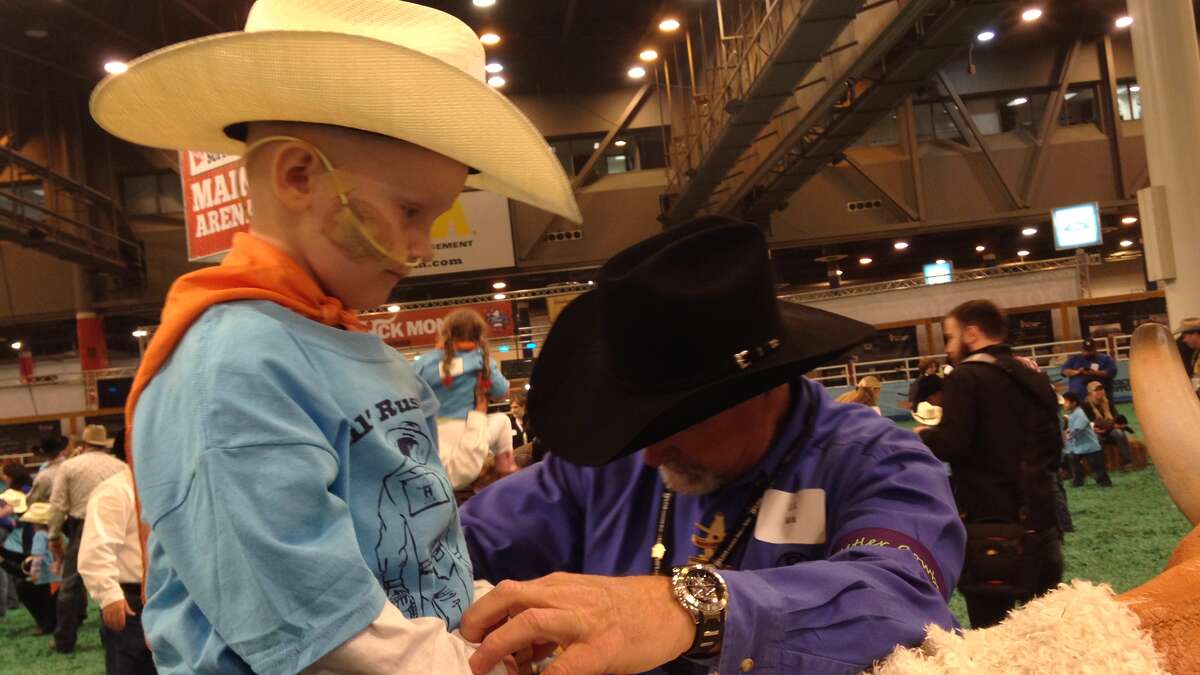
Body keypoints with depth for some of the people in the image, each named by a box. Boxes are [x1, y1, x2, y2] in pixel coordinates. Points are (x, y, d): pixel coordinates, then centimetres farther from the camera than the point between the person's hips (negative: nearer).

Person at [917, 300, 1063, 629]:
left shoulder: (965, 377, -9)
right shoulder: (1035, 380, 15)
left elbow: (951, 444, -20)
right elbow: (1054, 455, 21)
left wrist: (923, 435, -1)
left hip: (990, 530, -7)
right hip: (1039, 528, 8)